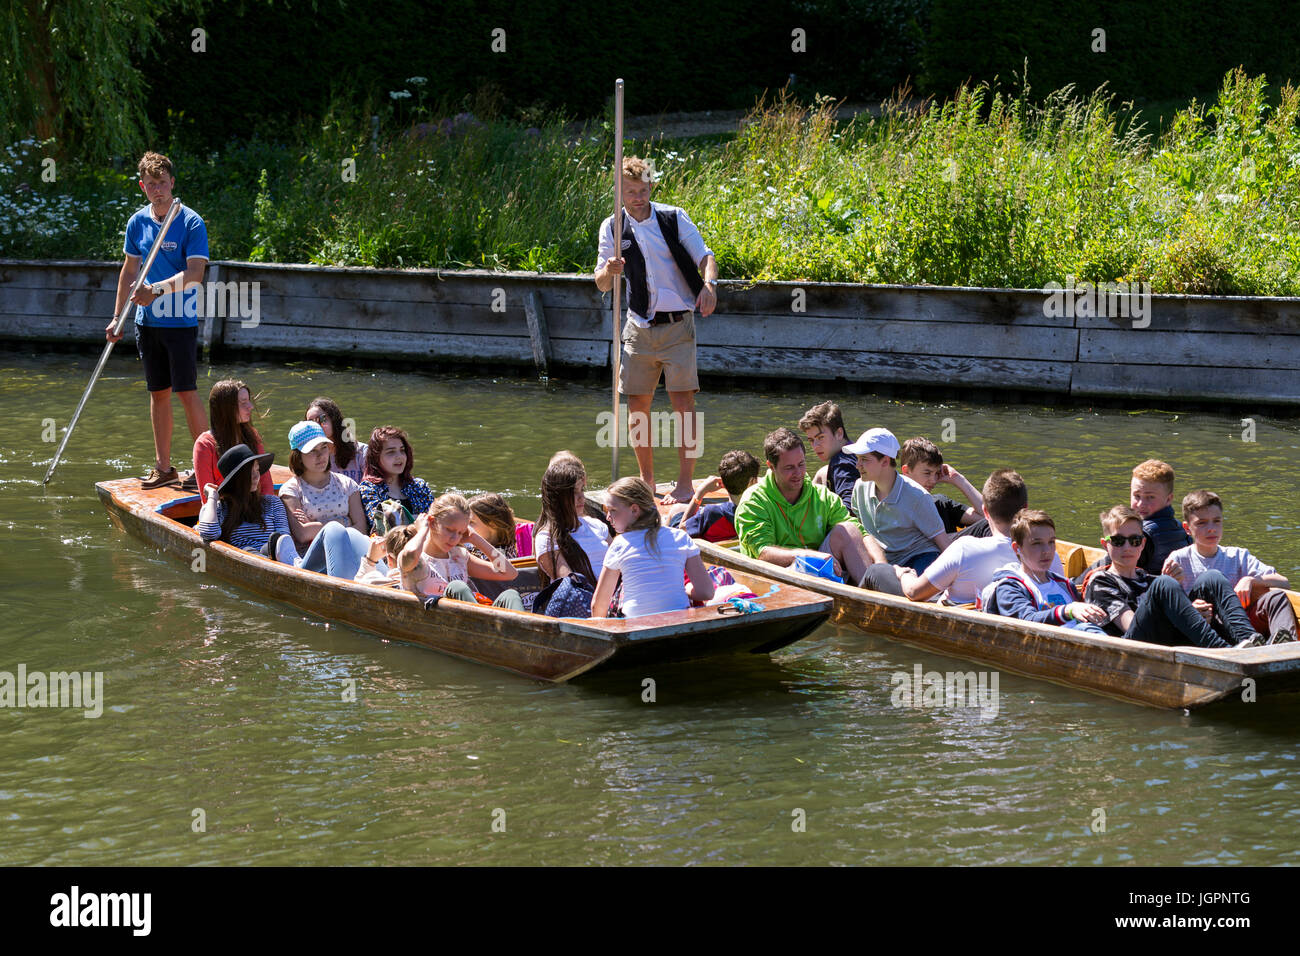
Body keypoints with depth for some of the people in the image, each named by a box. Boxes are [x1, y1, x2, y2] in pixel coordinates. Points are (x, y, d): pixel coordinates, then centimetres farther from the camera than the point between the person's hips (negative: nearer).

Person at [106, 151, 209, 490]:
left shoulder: (191, 223, -9)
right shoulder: (137, 222, 7)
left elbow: (195, 274, -16)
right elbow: (129, 271, 17)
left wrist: (157, 290, -27)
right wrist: (117, 317, 16)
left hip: (180, 321, -5)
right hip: (147, 321, 5)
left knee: (186, 392, -8)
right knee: (158, 393, 10)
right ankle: (163, 467, 16)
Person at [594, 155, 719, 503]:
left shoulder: (674, 218, 0)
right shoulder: (612, 229, 4)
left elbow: (704, 256, 0)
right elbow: (601, 284, 3)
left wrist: (709, 284, -21)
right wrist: (609, 272, -21)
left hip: (677, 325, -3)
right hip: (640, 327, 3)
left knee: (683, 401, -9)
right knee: (637, 404, 4)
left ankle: (685, 483, -7)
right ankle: (646, 481, 16)